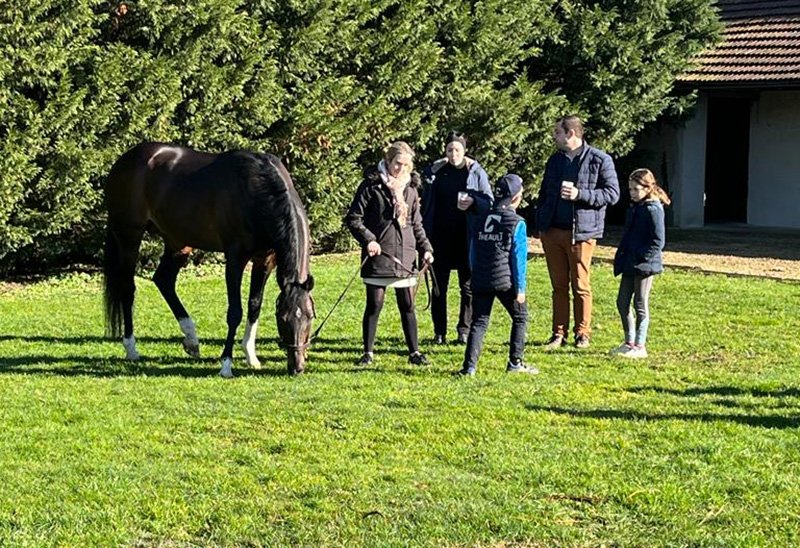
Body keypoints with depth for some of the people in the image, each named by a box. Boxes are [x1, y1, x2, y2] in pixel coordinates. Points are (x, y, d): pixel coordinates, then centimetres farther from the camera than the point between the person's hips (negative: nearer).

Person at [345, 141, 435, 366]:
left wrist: (425, 248, 6)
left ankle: (414, 352, 15)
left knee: (407, 306, 7)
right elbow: (353, 218, -5)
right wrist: (367, 239, -18)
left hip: (405, 257, 4)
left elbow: (416, 224, 18)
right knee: (374, 305, 1)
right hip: (378, 256, -4)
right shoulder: (372, 185, -5)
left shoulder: (410, 188, 11)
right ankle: (368, 352, 12)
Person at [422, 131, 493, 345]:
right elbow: (426, 203, 11)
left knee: (468, 284, 2)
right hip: (441, 234, 2)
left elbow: (489, 201, 2)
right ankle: (439, 332, 11)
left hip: (467, 236, -2)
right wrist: (425, 233, 3)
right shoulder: (435, 171, 6)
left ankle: (464, 331, 10)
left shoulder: (476, 172, 1)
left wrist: (473, 202, -17)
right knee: (439, 284, 5)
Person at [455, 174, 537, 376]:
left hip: (480, 281, 4)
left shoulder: (481, 219, 9)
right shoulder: (517, 223, -6)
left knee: (479, 322, 6)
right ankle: (515, 363, 14)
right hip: (505, 281, -4)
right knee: (520, 318, 14)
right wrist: (520, 288, -4)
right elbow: (518, 258, -8)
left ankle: (469, 366, -4)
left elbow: (473, 252, 13)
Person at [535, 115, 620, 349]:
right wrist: (538, 225, 12)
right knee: (559, 286, 8)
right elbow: (544, 194, 20)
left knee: (581, 287, 2)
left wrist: (580, 194, -18)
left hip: (582, 232, -5)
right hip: (552, 231, 5)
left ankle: (582, 334, 13)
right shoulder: (555, 160, 13)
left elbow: (612, 194, -7)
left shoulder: (600, 160, -4)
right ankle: (559, 333, 14)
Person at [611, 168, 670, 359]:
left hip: (644, 266, -9)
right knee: (622, 302, 12)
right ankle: (629, 342, 23)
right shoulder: (633, 208, 13)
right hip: (629, 265, 9)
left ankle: (639, 346, 6)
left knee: (640, 305, -1)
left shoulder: (653, 209, -14)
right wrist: (620, 258, 12)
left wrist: (641, 257, -21)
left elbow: (658, 242, -17)